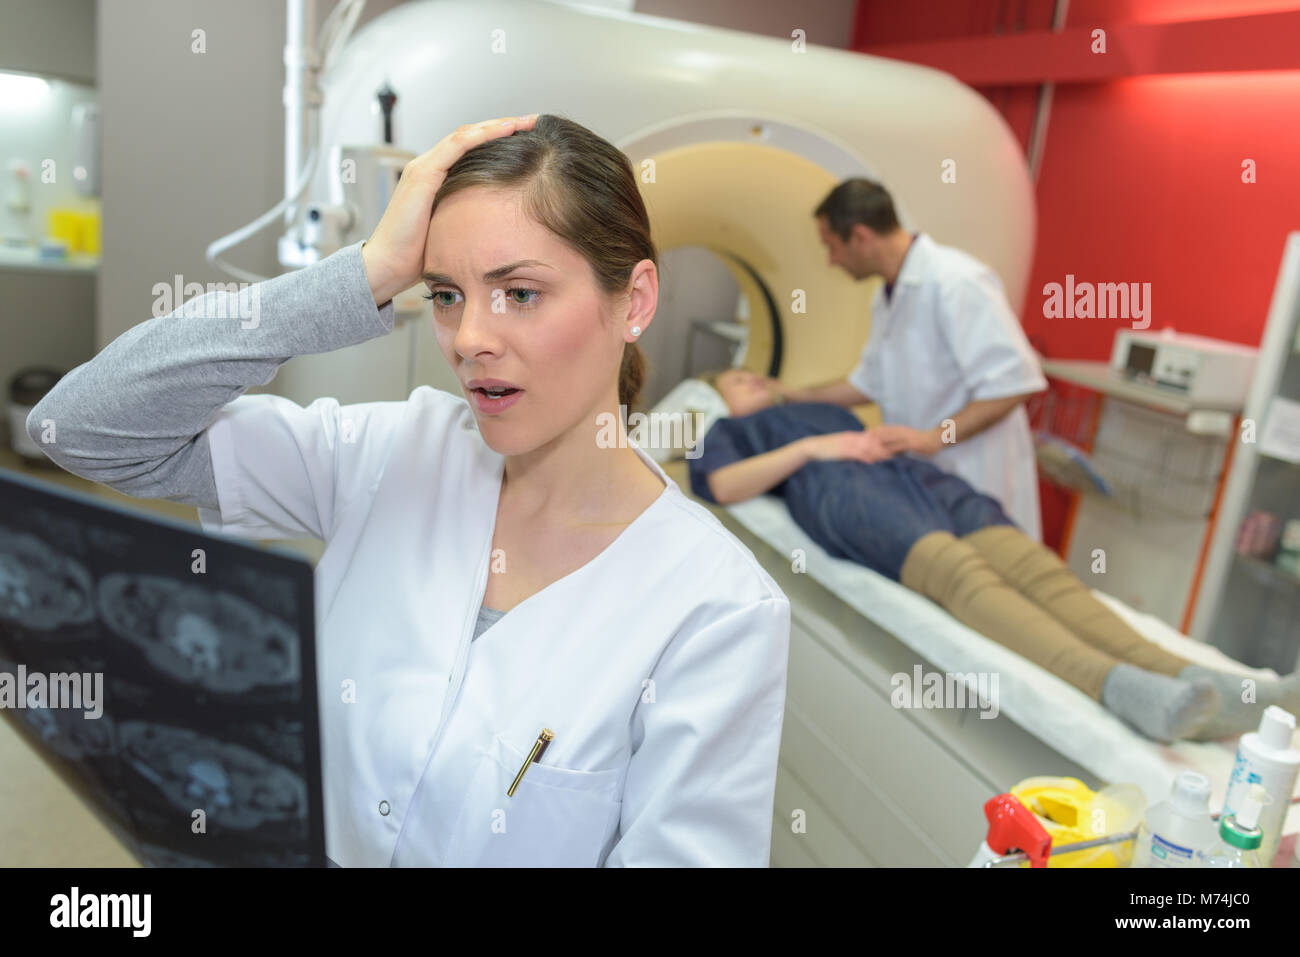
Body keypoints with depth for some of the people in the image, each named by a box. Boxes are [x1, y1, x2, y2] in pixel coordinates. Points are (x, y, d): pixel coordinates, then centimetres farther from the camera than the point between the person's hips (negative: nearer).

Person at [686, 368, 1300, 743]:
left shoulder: (827, 413, 45)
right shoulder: (730, 430, 29)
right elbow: (723, 486, 7)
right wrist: (811, 447, 1)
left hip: (918, 476, 6)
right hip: (846, 496, -6)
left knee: (1038, 566, -23)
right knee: (960, 571, -37)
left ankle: (1192, 683, -42)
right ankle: (1117, 686, -58)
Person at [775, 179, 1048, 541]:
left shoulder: (956, 282, -18)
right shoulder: (886, 297, 11)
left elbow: (1012, 382, -23)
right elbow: (871, 382, 22)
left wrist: (933, 438, -27)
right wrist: (795, 396, 17)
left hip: (973, 483, -8)